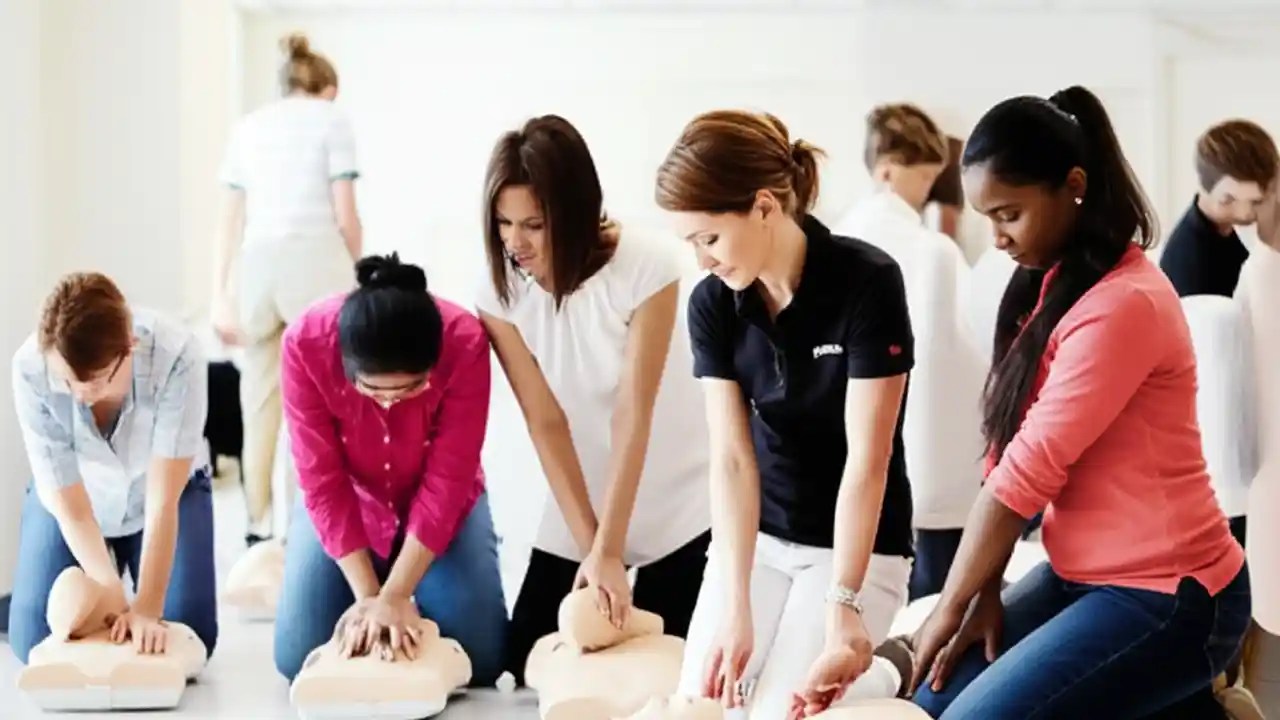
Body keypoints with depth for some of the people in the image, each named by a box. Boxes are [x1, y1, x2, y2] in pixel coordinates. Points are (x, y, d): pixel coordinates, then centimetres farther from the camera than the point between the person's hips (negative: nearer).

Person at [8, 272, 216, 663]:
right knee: (36, 644, -9)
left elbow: (162, 501, -31)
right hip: (69, 493, 1)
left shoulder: (177, 356, -38)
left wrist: (147, 609, -34)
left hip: (165, 488, -1)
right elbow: (71, 509, -25)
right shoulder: (30, 369, -33)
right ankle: (102, 580, 23)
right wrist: (116, 601, -32)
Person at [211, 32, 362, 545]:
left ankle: (259, 530, 17)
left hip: (256, 266, 4)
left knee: (260, 409, 12)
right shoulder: (331, 121, 6)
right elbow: (345, 216, 0)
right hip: (315, 262, -4)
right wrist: (356, 276, 16)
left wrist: (220, 296, 12)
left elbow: (229, 222, 13)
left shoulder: (248, 127, 18)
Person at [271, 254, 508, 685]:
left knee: (480, 660, -13)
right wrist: (368, 594, -26)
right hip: (347, 502, 0)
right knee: (298, 661, -9)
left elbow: (446, 481, -27)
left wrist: (396, 595, -30)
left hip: (439, 505, 0)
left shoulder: (465, 343, -32)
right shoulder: (306, 344, -31)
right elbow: (322, 482, -23)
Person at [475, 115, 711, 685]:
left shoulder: (645, 266, -23)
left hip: (679, 505, -3)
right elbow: (546, 424, -13)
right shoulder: (500, 294, -13)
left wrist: (610, 550, -24)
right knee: (531, 662, -1)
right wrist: (589, 544, -18)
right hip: (579, 508, 3)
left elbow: (633, 414, -24)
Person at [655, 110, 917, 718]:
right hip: (758, 534, 5)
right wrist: (735, 608, -22)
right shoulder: (712, 303, -8)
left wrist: (842, 605, -26)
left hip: (857, 540, -4)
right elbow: (731, 459, -11)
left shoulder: (867, 283, -21)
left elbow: (867, 459, -21)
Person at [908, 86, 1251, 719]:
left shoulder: (1122, 306, -23)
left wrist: (952, 606, -9)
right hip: (1087, 574, 9)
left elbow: (1027, 473, -19)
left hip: (1166, 594, -9)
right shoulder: (1063, 285, 9)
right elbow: (1010, 455, 5)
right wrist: (986, 596, -3)